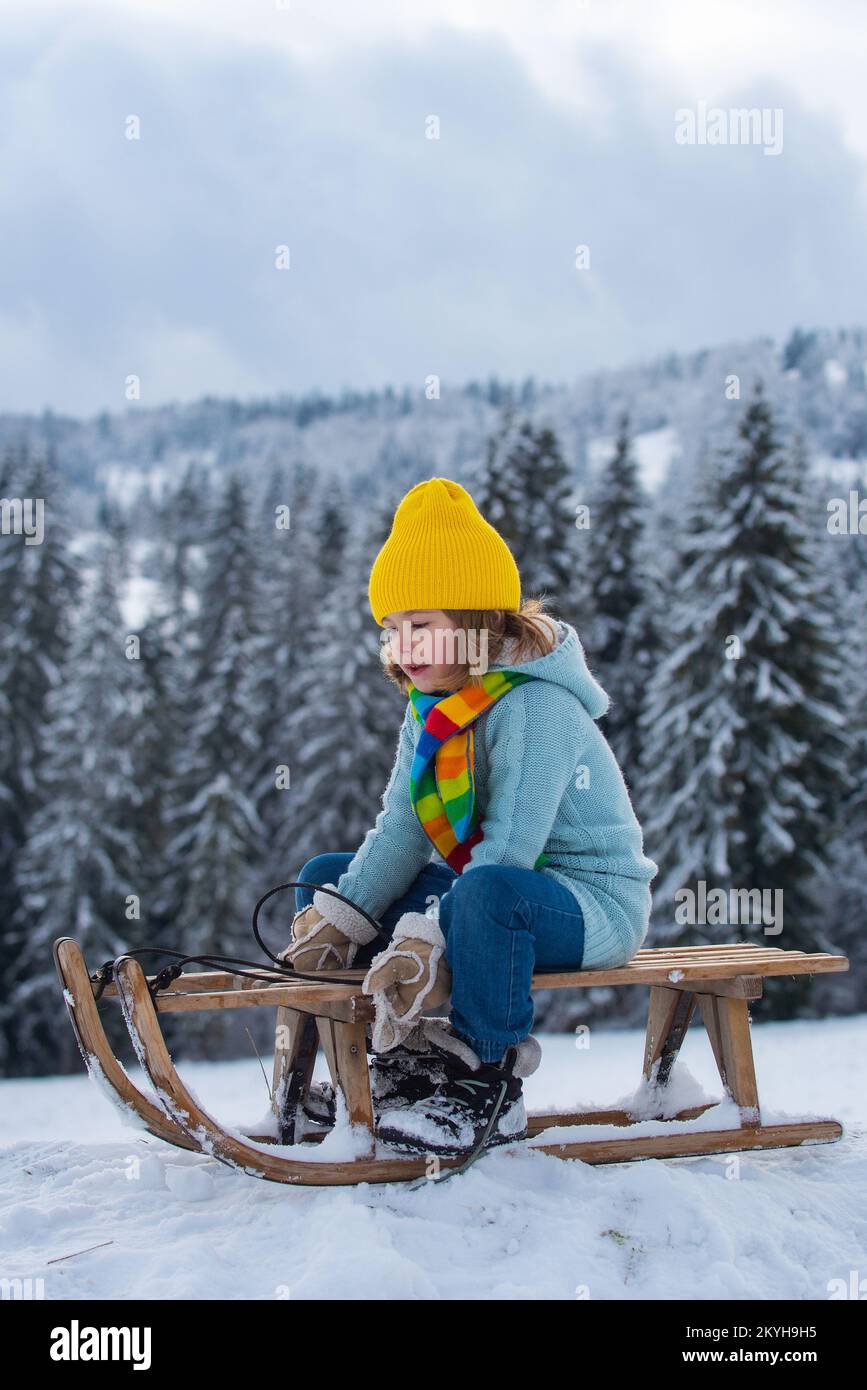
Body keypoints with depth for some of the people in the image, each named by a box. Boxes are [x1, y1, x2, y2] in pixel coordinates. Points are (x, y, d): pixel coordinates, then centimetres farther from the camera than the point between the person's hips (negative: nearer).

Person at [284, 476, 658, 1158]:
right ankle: (405, 1056, 2)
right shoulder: (429, 711, 7)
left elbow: (509, 850, -29)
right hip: (477, 884, 9)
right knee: (326, 878, 7)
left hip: (593, 902, -9)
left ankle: (488, 1083, -24)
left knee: (487, 892, -43)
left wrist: (429, 937, -36)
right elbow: (401, 831, 0)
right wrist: (340, 917, -14)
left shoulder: (536, 707, -21)